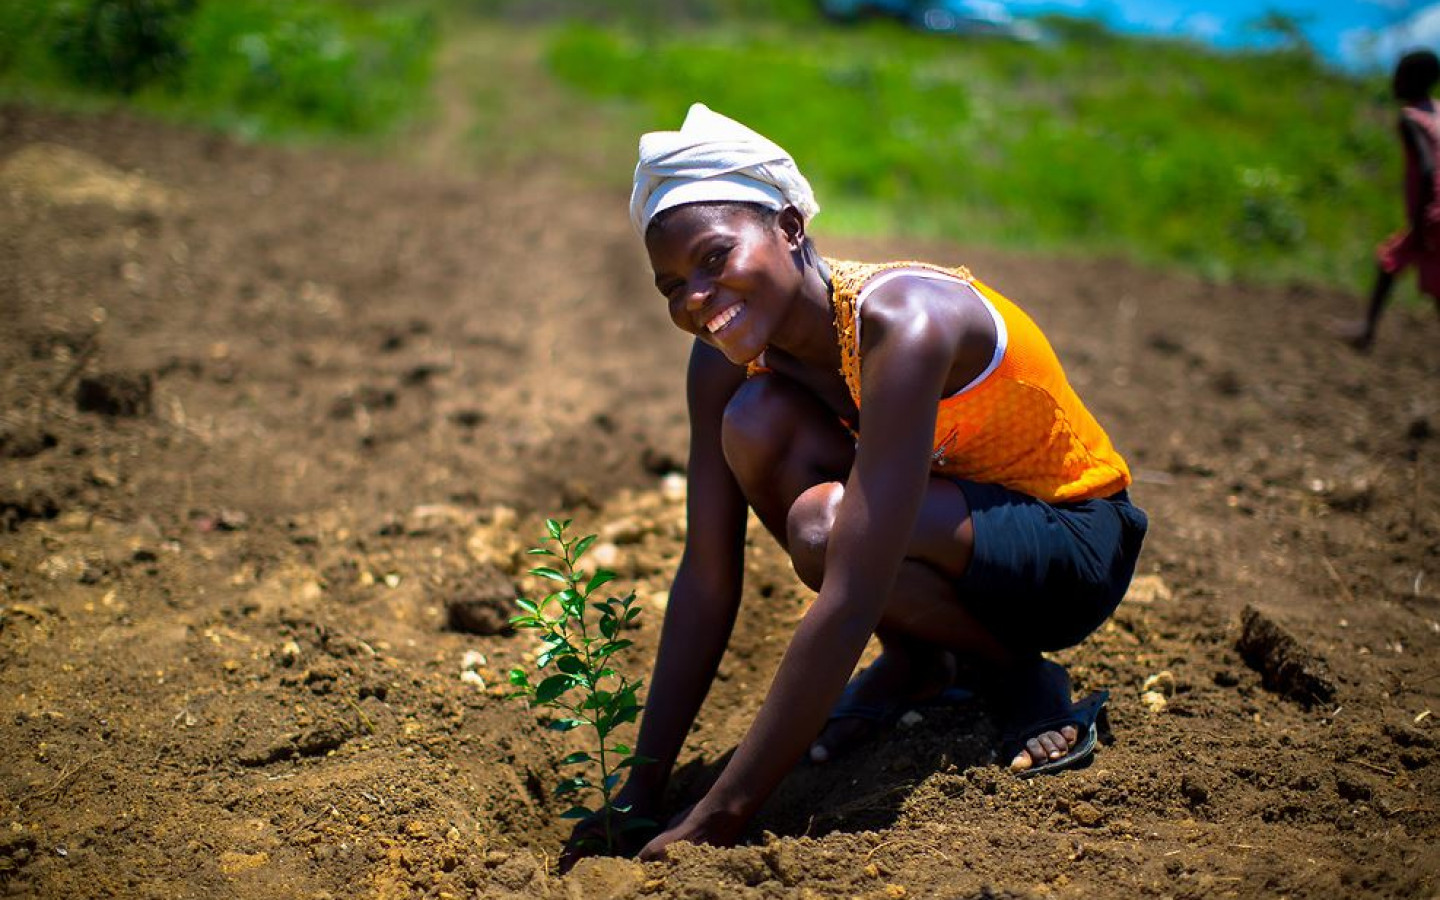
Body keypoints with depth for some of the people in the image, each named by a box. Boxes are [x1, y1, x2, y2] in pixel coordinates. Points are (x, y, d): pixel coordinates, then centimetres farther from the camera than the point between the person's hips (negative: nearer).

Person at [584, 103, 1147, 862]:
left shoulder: (901, 323, -34)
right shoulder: (726, 356, -12)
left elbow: (848, 604, -38)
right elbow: (706, 581, -10)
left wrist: (718, 816, -35)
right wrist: (641, 793, -13)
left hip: (1074, 546, -6)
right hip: (950, 512, 7)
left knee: (821, 526, -34)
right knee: (754, 422, -20)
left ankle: (1021, 680, -6)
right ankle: (915, 663, 0)